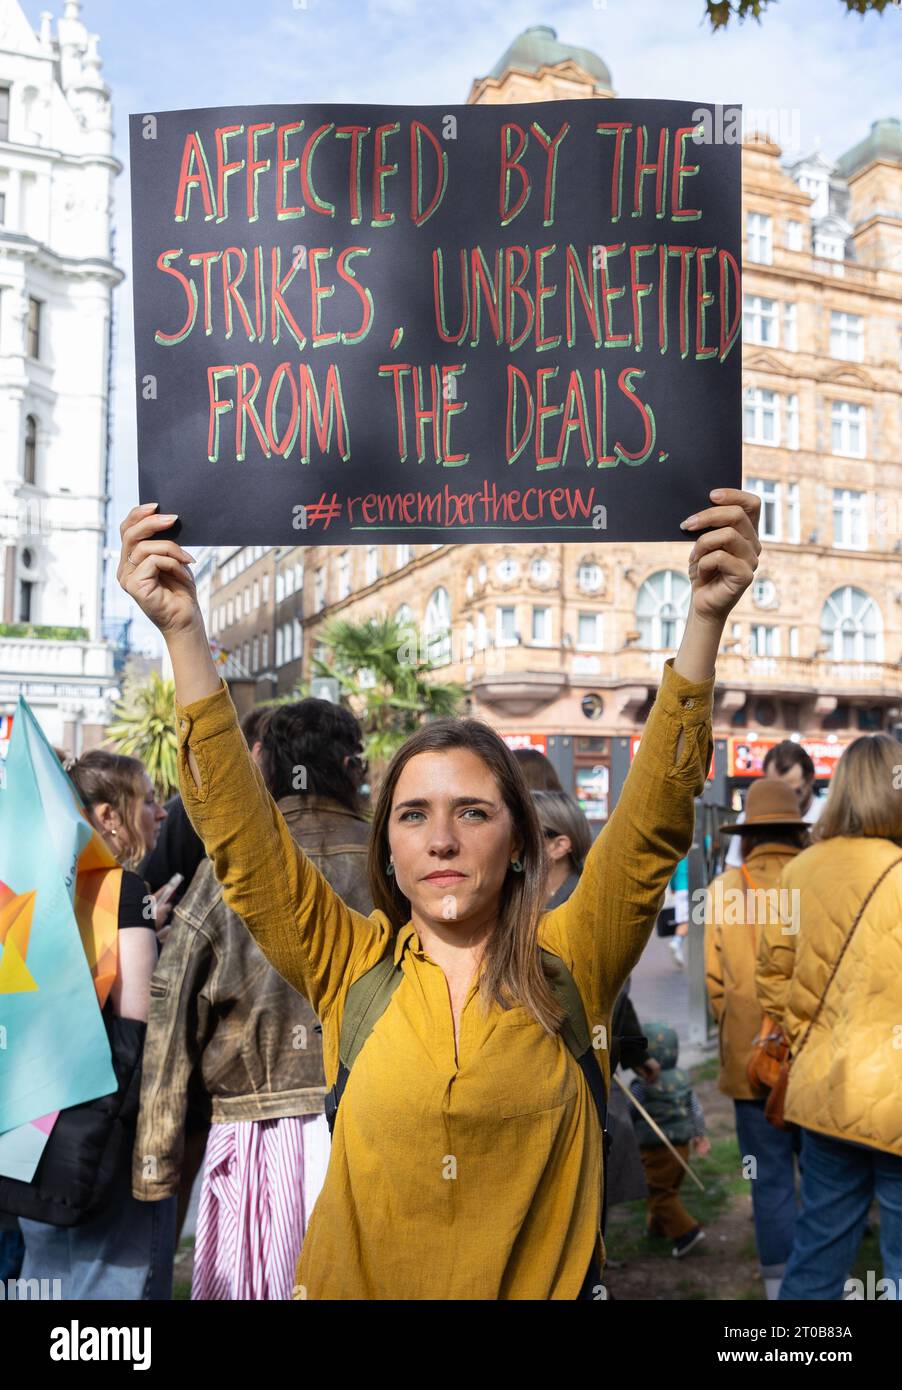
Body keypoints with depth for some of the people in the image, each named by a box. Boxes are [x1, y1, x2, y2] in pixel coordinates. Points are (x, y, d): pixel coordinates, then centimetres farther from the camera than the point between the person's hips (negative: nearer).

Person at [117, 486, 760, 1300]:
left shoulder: (567, 968, -9)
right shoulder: (350, 971, -7)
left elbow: (654, 820, -18)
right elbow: (239, 829, -14)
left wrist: (705, 620, -27)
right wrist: (183, 630, -22)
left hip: (549, 1284, 0)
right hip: (354, 1280, 1)